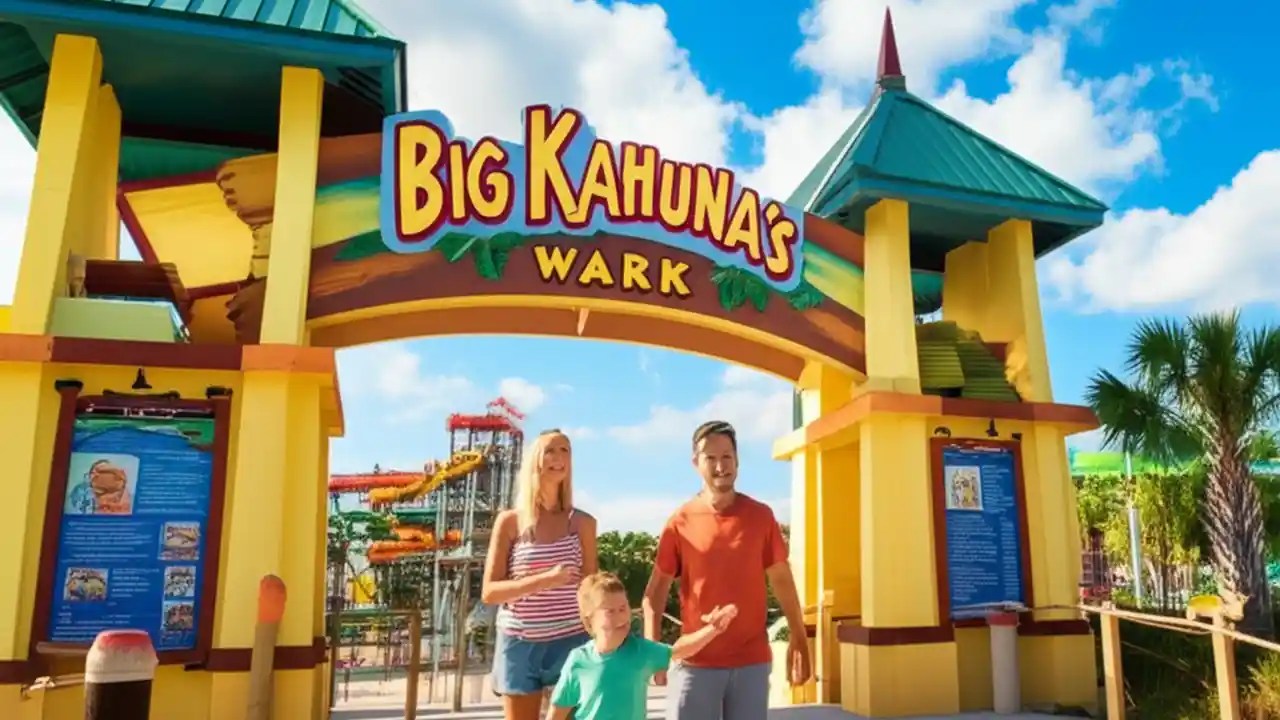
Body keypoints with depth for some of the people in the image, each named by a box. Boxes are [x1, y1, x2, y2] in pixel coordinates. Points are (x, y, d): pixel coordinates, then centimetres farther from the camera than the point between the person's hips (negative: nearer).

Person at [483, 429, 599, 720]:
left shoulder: (583, 522, 3)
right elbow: (489, 592, -5)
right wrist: (545, 580, -19)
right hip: (519, 643, 0)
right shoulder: (510, 521, 0)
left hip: (571, 641, 1)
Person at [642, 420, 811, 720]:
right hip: (696, 661, -1)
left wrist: (799, 641, 3)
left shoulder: (761, 516, 1)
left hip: (752, 660, 1)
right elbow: (656, 588, 0)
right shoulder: (680, 522, -3)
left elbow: (782, 580, 6)